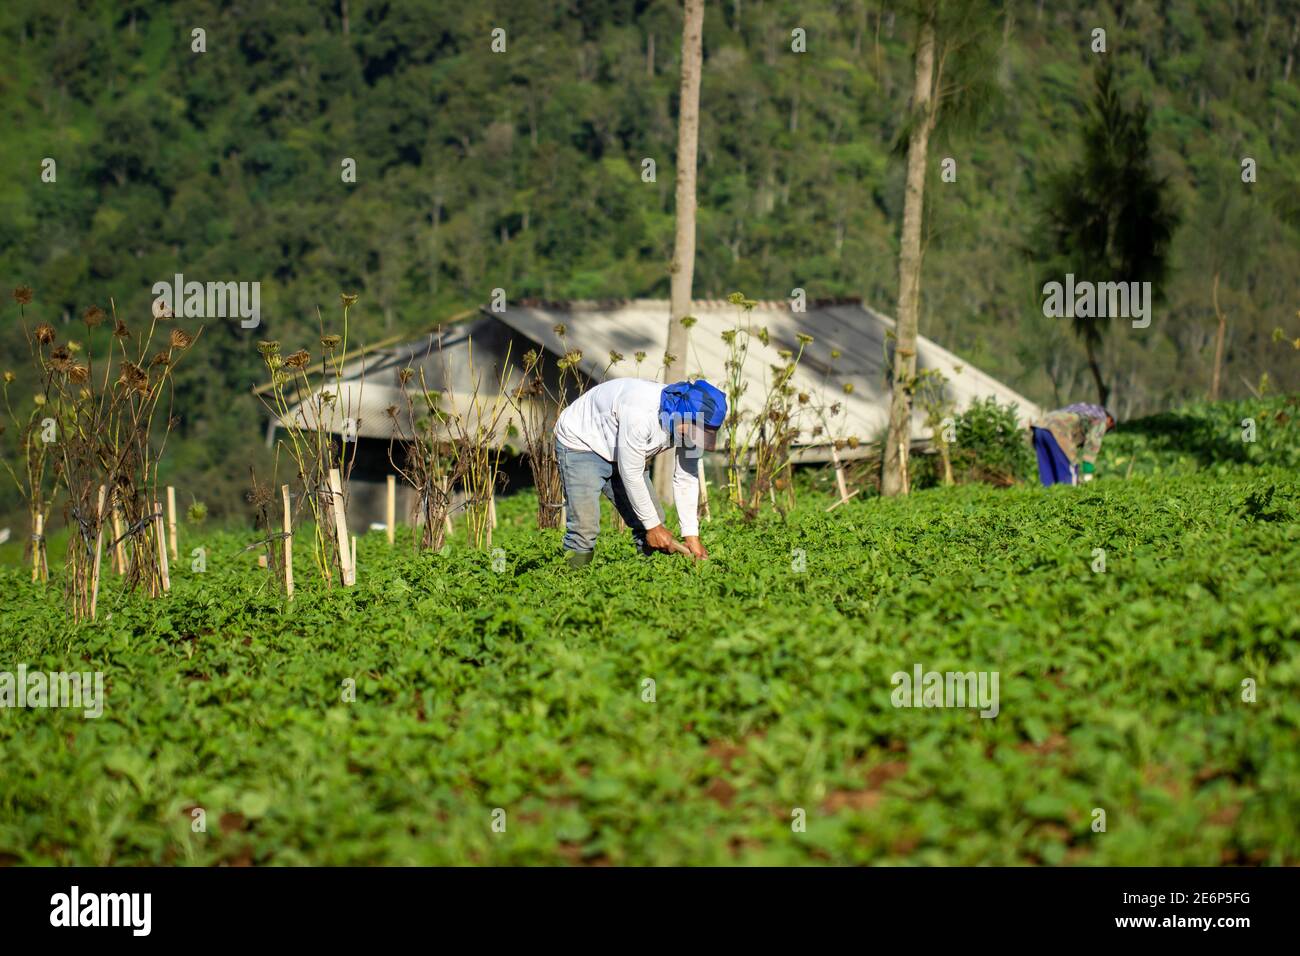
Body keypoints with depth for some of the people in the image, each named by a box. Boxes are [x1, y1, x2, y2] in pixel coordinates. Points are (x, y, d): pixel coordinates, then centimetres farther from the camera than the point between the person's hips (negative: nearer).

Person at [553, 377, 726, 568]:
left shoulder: (691, 428, -17)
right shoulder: (640, 414, -40)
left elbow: (686, 479, -7)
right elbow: (631, 474, -30)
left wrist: (691, 536, -9)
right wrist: (653, 525, -20)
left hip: (624, 453, 7)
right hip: (580, 445, -7)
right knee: (584, 527, -21)